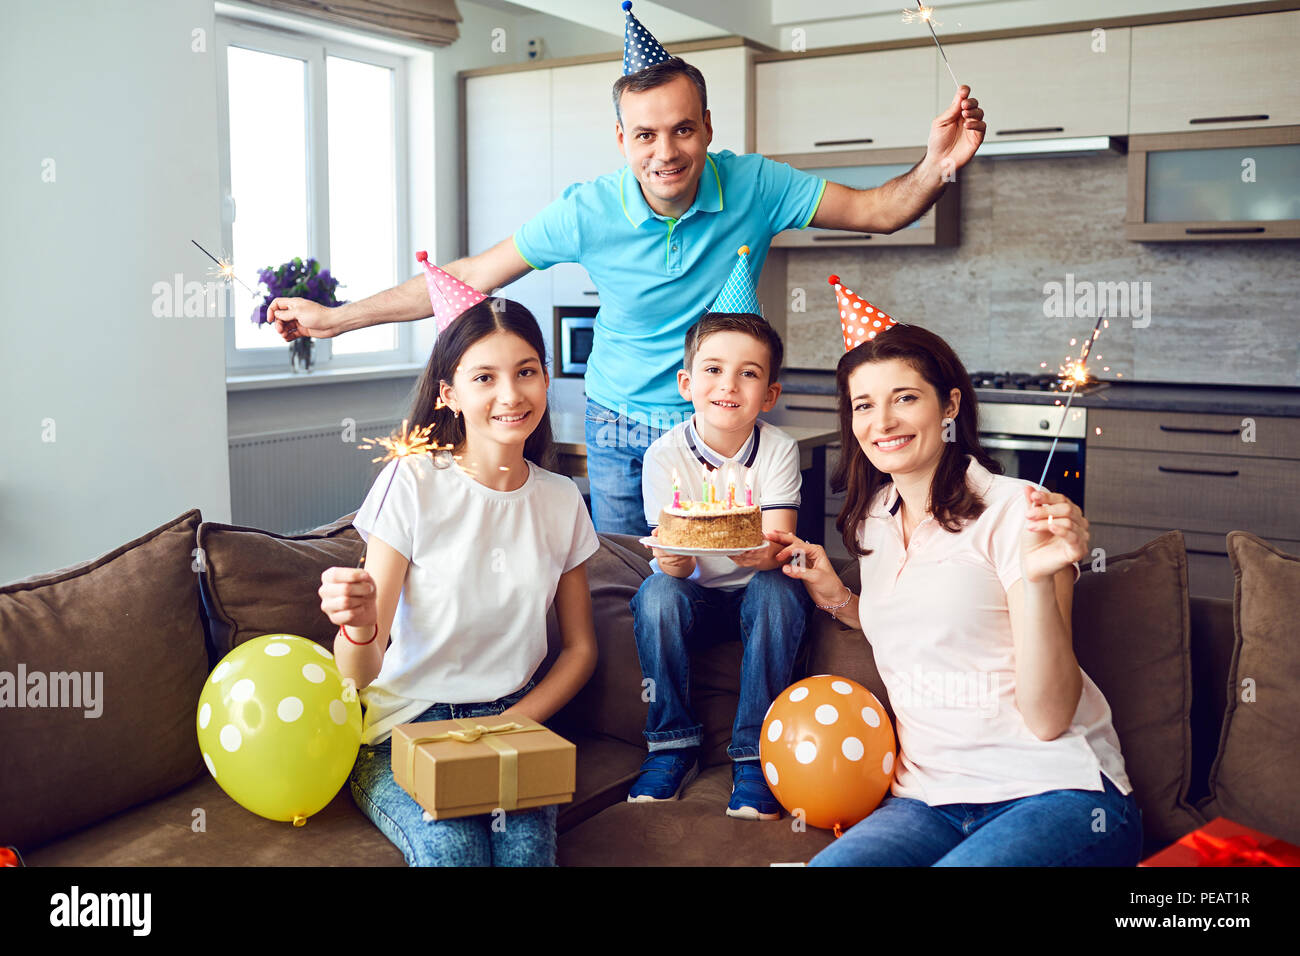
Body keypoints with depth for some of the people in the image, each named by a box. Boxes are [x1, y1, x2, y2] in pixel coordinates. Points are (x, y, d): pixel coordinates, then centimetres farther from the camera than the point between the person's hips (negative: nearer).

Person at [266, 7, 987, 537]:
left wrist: (938, 166, -30)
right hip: (622, 432, 1)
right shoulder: (589, 212, -14)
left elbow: (879, 211, -7)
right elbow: (471, 275, -8)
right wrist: (336, 318, -7)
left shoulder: (753, 186, -13)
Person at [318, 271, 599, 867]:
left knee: (525, 844, -27)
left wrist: (514, 723, -6)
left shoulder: (561, 502, 4)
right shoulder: (412, 483, -9)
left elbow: (580, 648, 12)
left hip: (513, 720, 3)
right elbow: (361, 672, -12)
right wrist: (359, 625, -36)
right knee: (451, 846, -30)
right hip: (402, 727, -2)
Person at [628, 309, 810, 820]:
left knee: (779, 590, -32)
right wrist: (672, 557, -45)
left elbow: (780, 545, -21)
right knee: (658, 591, -30)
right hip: (696, 594, 0)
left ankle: (754, 752, -22)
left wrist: (766, 553, -47)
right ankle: (674, 744, -15)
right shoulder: (665, 454, -14)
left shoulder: (779, 449, -12)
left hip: (755, 591, 0)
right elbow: (677, 565, -19)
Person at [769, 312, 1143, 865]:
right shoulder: (873, 521, 11)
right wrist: (835, 597, 12)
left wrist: (1037, 578, -26)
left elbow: (1048, 717, -13)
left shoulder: (1014, 510, -9)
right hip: (928, 800, 4)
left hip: (1056, 794, -4)